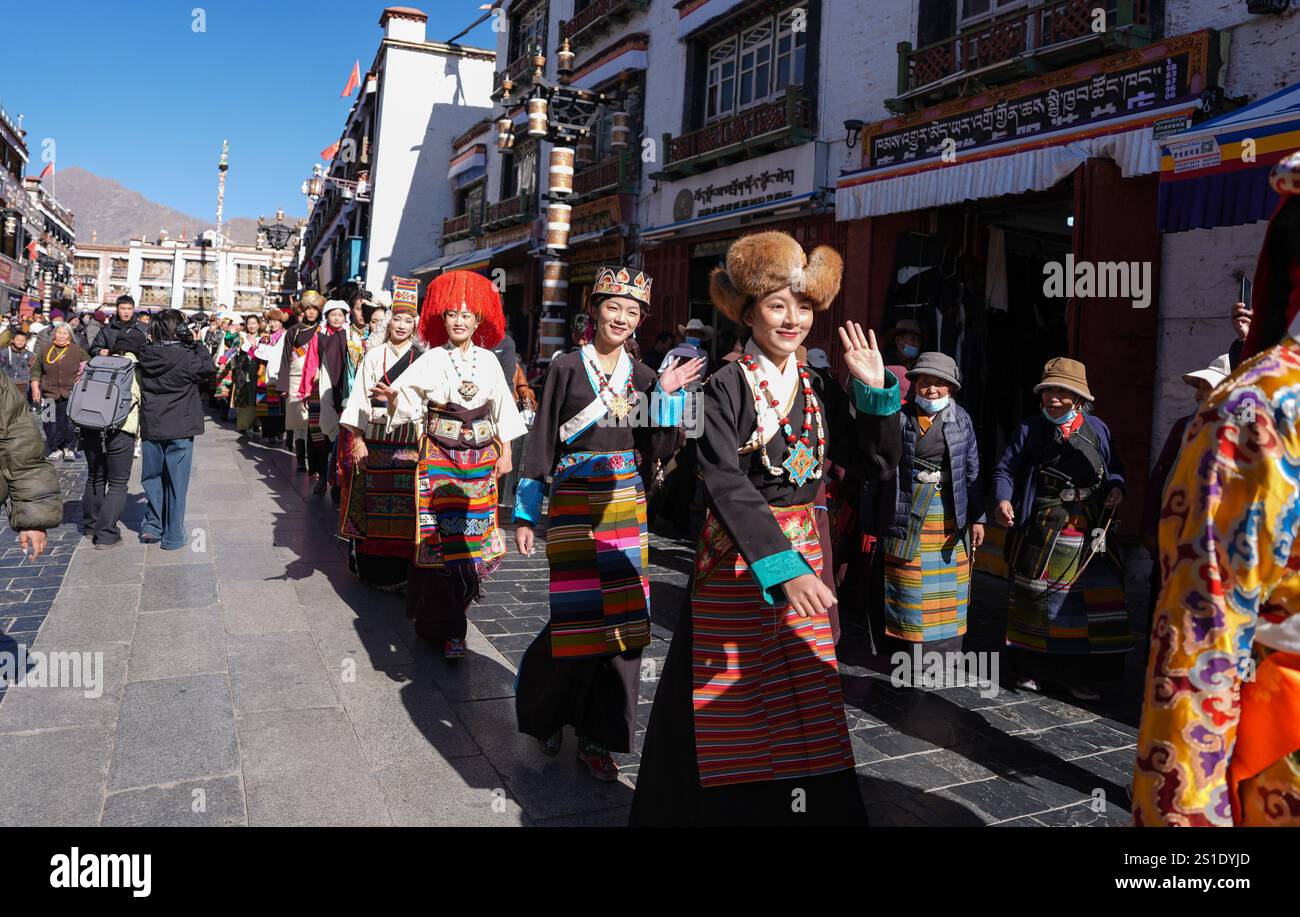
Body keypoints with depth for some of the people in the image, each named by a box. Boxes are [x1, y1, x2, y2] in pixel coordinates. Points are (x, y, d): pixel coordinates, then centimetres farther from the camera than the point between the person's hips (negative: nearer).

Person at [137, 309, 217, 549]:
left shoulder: (146, 356, -3)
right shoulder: (186, 357, -16)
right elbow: (210, 367, -4)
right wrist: (196, 343, 2)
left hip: (151, 428, 4)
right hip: (179, 430, -4)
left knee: (153, 477, 18)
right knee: (176, 481, 4)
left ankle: (152, 526, 22)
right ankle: (173, 536, 10)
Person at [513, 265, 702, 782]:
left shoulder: (643, 376, 9)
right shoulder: (566, 368, -1)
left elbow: (658, 448, 4)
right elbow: (540, 443, -1)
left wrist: (667, 394, -7)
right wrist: (525, 514, -2)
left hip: (624, 506, 4)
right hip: (574, 504, -4)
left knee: (623, 618, 2)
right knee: (579, 617, -6)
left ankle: (599, 736, 16)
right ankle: (541, 704, 25)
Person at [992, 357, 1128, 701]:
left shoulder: (1097, 428, 7)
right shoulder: (1030, 428, 2)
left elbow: (1114, 468, 16)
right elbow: (1005, 470, 2)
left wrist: (1116, 487, -5)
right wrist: (1003, 499, -15)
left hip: (1090, 531, 2)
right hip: (1043, 529, -2)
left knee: (1090, 601, 3)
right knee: (1037, 599, 5)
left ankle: (1077, 673, 15)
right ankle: (1032, 668, 19)